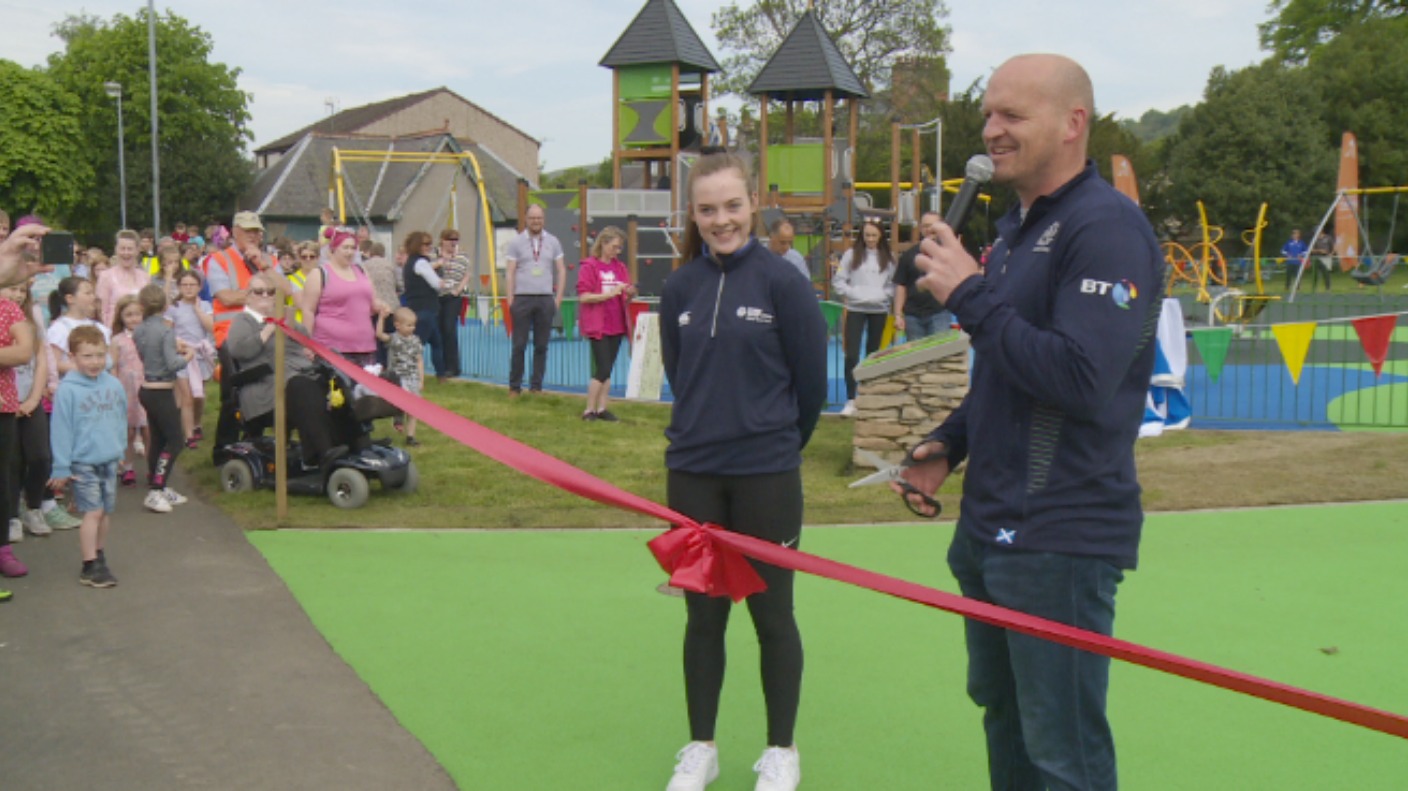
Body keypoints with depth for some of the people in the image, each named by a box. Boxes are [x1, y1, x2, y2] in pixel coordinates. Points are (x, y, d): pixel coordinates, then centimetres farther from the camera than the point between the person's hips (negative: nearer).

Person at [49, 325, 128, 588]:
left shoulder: (114, 385, 1)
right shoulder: (68, 390, -14)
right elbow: (60, 430, -11)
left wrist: (120, 448, 13)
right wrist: (61, 468, -9)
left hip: (109, 461, 5)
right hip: (83, 464, -5)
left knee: (107, 511, 13)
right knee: (93, 512, -8)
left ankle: (99, 555, 30)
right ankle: (90, 566, -2)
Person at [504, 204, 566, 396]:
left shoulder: (552, 242, 10)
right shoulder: (516, 242, 4)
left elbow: (561, 270, 11)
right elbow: (510, 272, 1)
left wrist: (558, 297, 3)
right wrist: (510, 299, -7)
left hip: (546, 299, 2)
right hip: (522, 298, -2)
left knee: (541, 346, 4)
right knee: (519, 345, -2)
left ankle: (536, 386, 12)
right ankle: (514, 387, 5)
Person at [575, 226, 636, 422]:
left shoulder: (620, 268, 11)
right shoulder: (588, 266, -6)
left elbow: (625, 300, 17)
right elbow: (584, 296, -14)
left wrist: (630, 294, -7)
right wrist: (611, 293, -20)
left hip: (616, 326, 6)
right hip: (597, 326, -6)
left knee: (607, 370, 8)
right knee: (602, 370, -9)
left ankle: (602, 408, 14)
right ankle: (589, 410, 1)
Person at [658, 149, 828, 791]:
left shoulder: (781, 281, -8)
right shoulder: (680, 288, 2)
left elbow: (812, 378, -4)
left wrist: (777, 442, 7)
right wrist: (708, 433, 12)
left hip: (767, 478, -3)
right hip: (693, 476, 3)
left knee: (771, 616, 8)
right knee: (703, 616, 13)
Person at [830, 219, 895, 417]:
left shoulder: (888, 258, 3)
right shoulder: (852, 254, -1)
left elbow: (893, 284, 4)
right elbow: (838, 281, -1)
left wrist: (882, 295, -11)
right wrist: (853, 294, -11)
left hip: (879, 310, 2)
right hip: (855, 309, -2)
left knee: (873, 353, 11)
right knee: (852, 355, -8)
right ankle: (851, 400, -5)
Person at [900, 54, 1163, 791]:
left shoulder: (1108, 227, -16)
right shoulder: (1015, 229, 13)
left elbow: (1080, 380, -27)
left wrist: (970, 295, -21)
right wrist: (950, 443, 8)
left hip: (1062, 537, -9)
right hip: (989, 527, 9)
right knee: (1002, 712, 21)